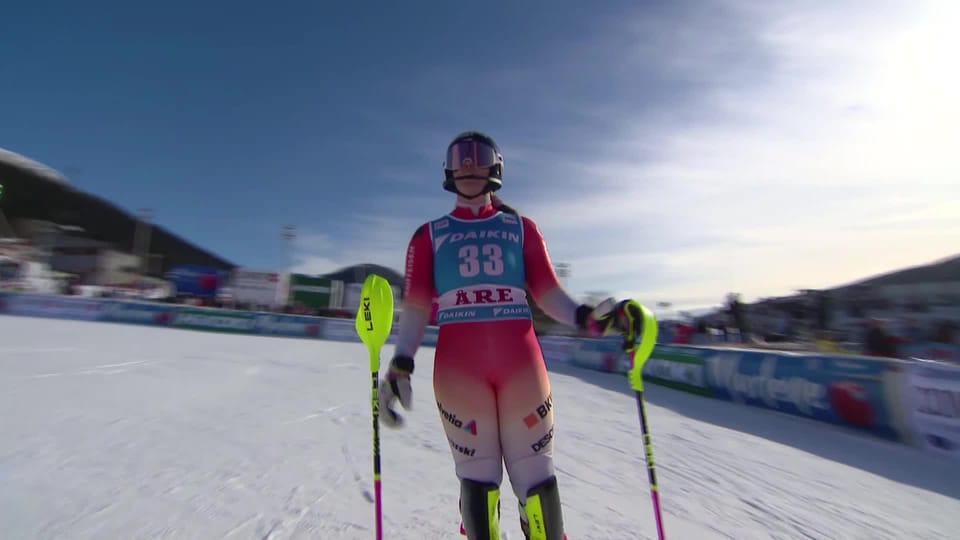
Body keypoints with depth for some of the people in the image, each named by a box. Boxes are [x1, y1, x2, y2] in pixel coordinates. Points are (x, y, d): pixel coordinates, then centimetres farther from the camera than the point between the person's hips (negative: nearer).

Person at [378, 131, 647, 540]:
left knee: (536, 476, 7)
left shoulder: (521, 228, 13)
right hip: (458, 368, 0)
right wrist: (400, 365, -6)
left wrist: (589, 318, -11)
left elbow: (547, 292, 7)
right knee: (477, 477, 9)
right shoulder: (430, 236, 11)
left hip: (521, 363, 1)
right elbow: (416, 307, 6)